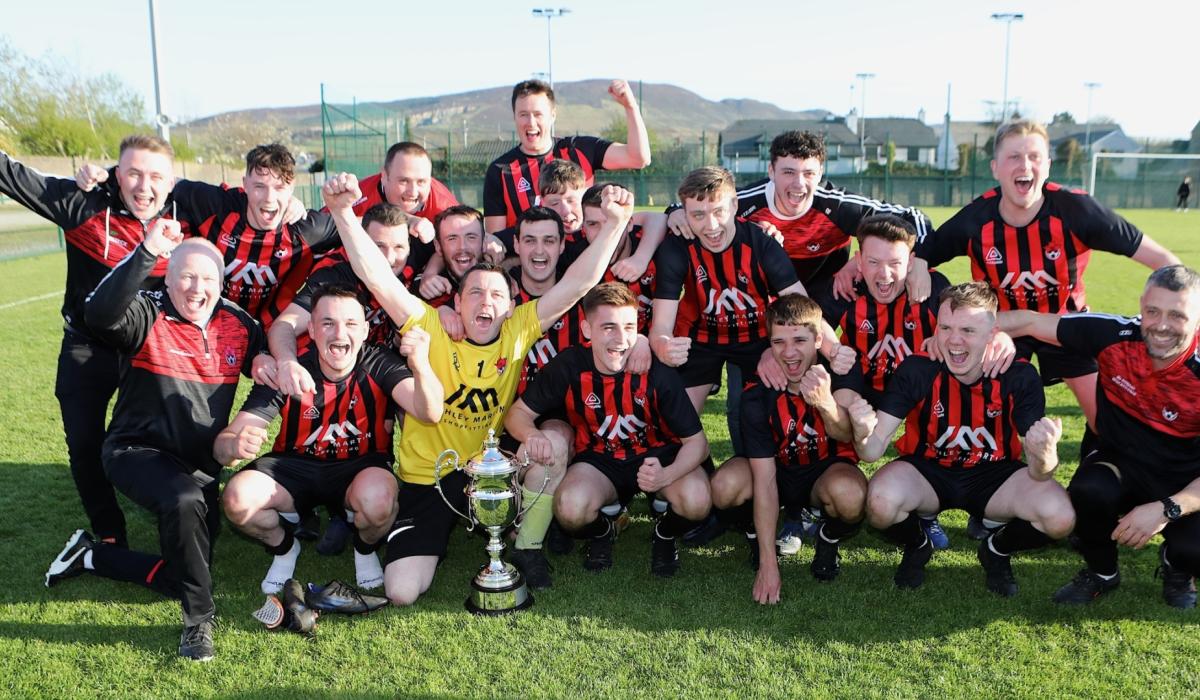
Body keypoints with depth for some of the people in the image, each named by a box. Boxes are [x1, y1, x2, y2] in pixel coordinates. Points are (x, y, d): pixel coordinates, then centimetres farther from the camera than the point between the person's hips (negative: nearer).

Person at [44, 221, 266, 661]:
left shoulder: (238, 324, 1)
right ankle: (199, 619, -18)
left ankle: (90, 556, 31)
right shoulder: (148, 316, -12)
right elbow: (99, 314, -34)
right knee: (184, 501, -38)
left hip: (202, 464, 5)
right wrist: (146, 253, -41)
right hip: (139, 451, -5)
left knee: (181, 576, 7)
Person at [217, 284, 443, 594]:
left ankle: (365, 550, 4)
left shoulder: (380, 365, -17)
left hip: (361, 466, -1)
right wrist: (234, 446, -46)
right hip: (294, 466, 2)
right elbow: (222, 444, -19)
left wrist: (421, 367, -56)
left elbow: (429, 413, -34)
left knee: (378, 499, -36)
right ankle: (284, 546, 10)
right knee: (237, 498, -27)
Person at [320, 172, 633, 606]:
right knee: (402, 591, -13)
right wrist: (343, 212, -34)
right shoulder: (432, 329, -12)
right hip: (425, 479, -2)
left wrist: (614, 223, -22)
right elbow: (377, 277, -22)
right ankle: (434, 540, 25)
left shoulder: (518, 331, -5)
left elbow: (577, 283, -13)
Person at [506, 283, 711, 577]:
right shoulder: (569, 366, -18)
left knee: (695, 501, -32)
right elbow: (519, 412, -7)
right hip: (599, 458, 1)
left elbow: (696, 441, -16)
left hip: (659, 455, 0)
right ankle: (601, 531, 8)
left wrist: (666, 476, -37)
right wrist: (532, 434, -32)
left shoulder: (658, 373, -21)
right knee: (571, 508, -32)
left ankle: (665, 535, 7)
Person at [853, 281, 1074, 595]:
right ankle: (917, 546, 7)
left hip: (994, 474, 1)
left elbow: (1038, 471, -21)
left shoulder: (1018, 375, -19)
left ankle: (996, 551, 10)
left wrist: (1044, 455, -46)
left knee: (1060, 517, -26)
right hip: (926, 470, -1)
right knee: (881, 504, -32)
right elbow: (874, 449, -23)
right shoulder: (916, 370, -20)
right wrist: (863, 435, -48)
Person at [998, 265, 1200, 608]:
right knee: (1088, 491, -33)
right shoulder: (1116, 335, -17)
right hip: (1119, 464, 1)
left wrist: (1166, 510, -31)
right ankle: (1101, 572, 1)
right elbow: (1029, 322, -11)